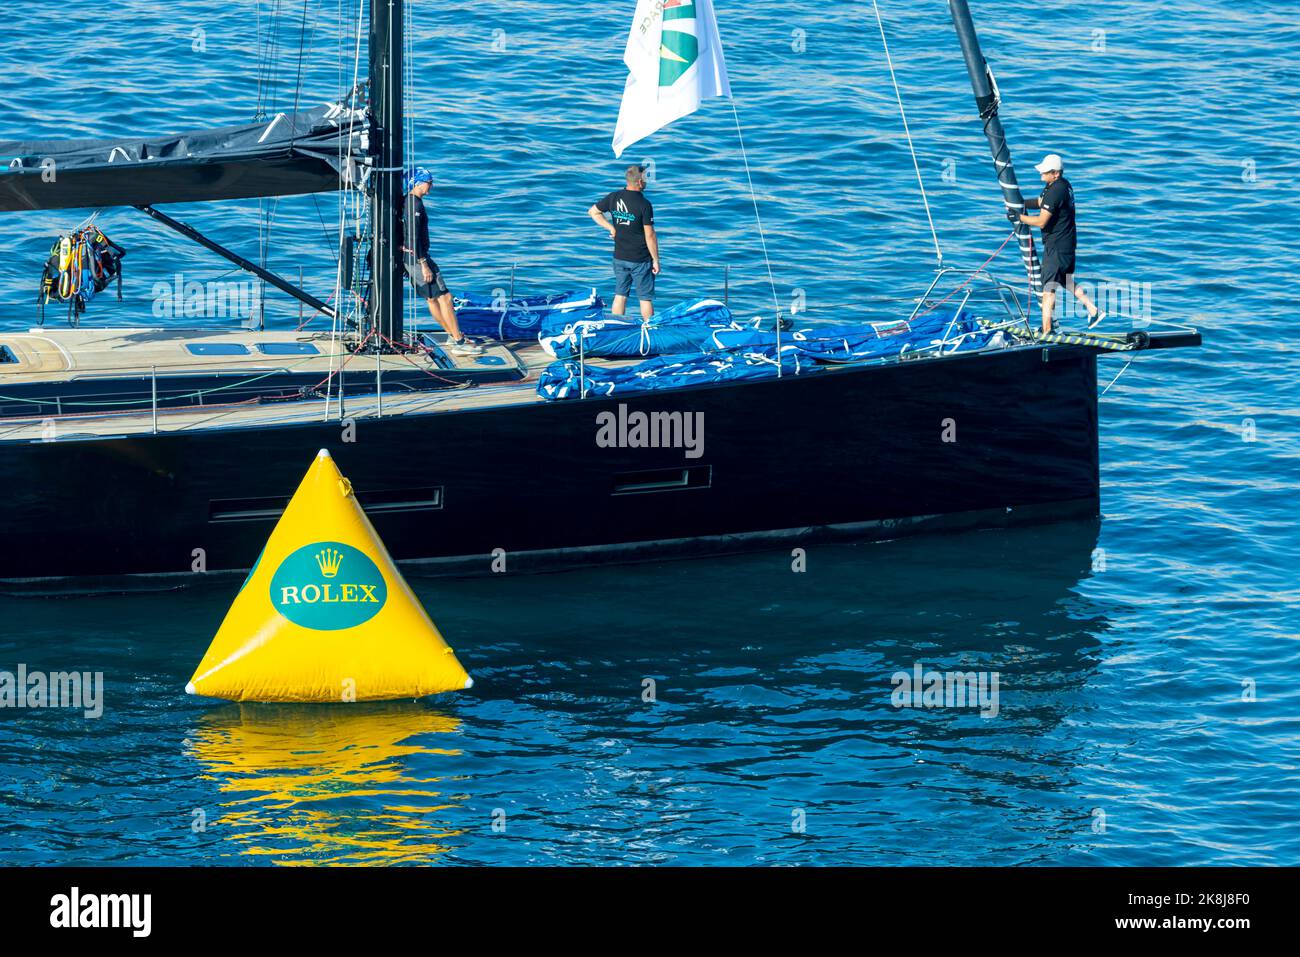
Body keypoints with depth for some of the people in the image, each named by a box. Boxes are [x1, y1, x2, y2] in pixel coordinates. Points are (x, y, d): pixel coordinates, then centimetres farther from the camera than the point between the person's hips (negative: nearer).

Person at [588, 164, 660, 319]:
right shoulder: (644, 205, -18)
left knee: (620, 295, 13)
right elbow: (650, 235, -16)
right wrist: (656, 260, -7)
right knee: (645, 298, 4)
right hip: (640, 260, -5)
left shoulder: (614, 197, -3)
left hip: (620, 257, 5)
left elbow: (593, 212, 11)